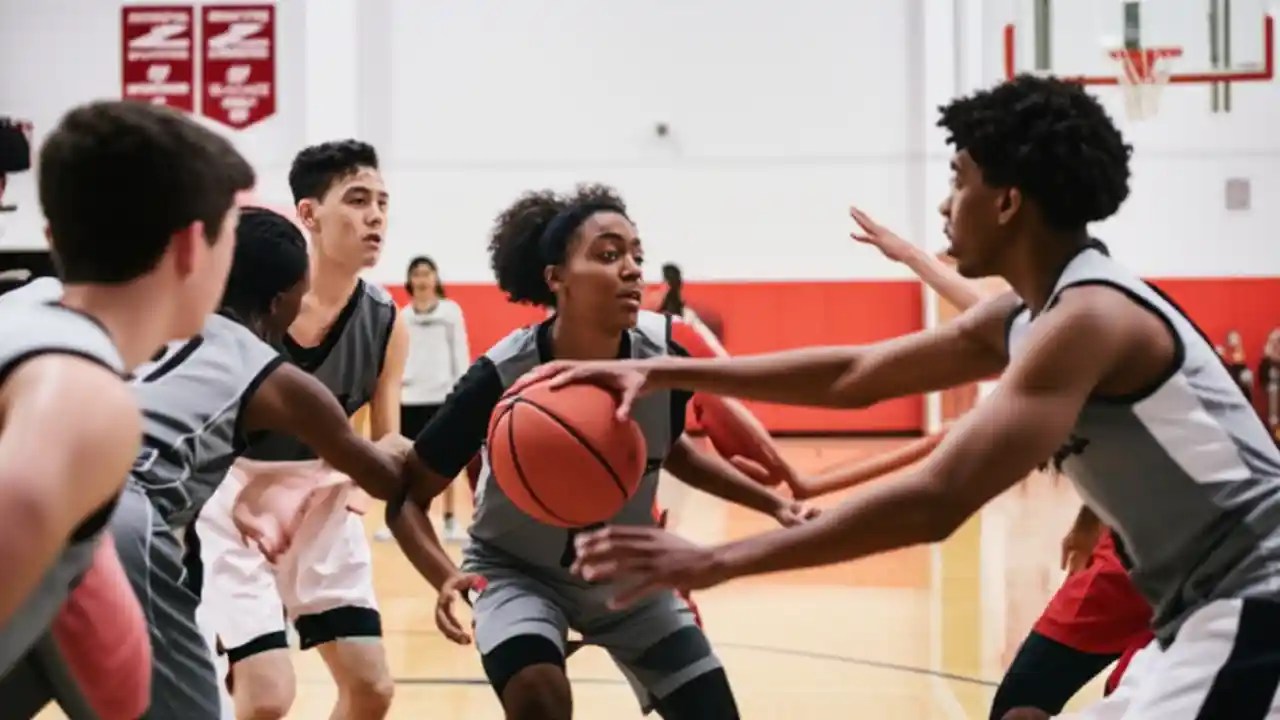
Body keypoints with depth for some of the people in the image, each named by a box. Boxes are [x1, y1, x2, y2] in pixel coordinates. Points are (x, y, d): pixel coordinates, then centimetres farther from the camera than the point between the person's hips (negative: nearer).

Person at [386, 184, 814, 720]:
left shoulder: (662, 357, -20)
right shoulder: (502, 376, -29)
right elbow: (407, 492, -19)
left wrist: (773, 504, -4)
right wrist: (445, 577, -37)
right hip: (519, 571, -4)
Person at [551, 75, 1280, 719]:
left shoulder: (1088, 318, -22)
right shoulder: (1019, 320, 9)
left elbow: (934, 503, -29)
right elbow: (854, 375, 16)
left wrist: (715, 562, -27)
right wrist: (667, 372, 11)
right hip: (1214, 611, 10)